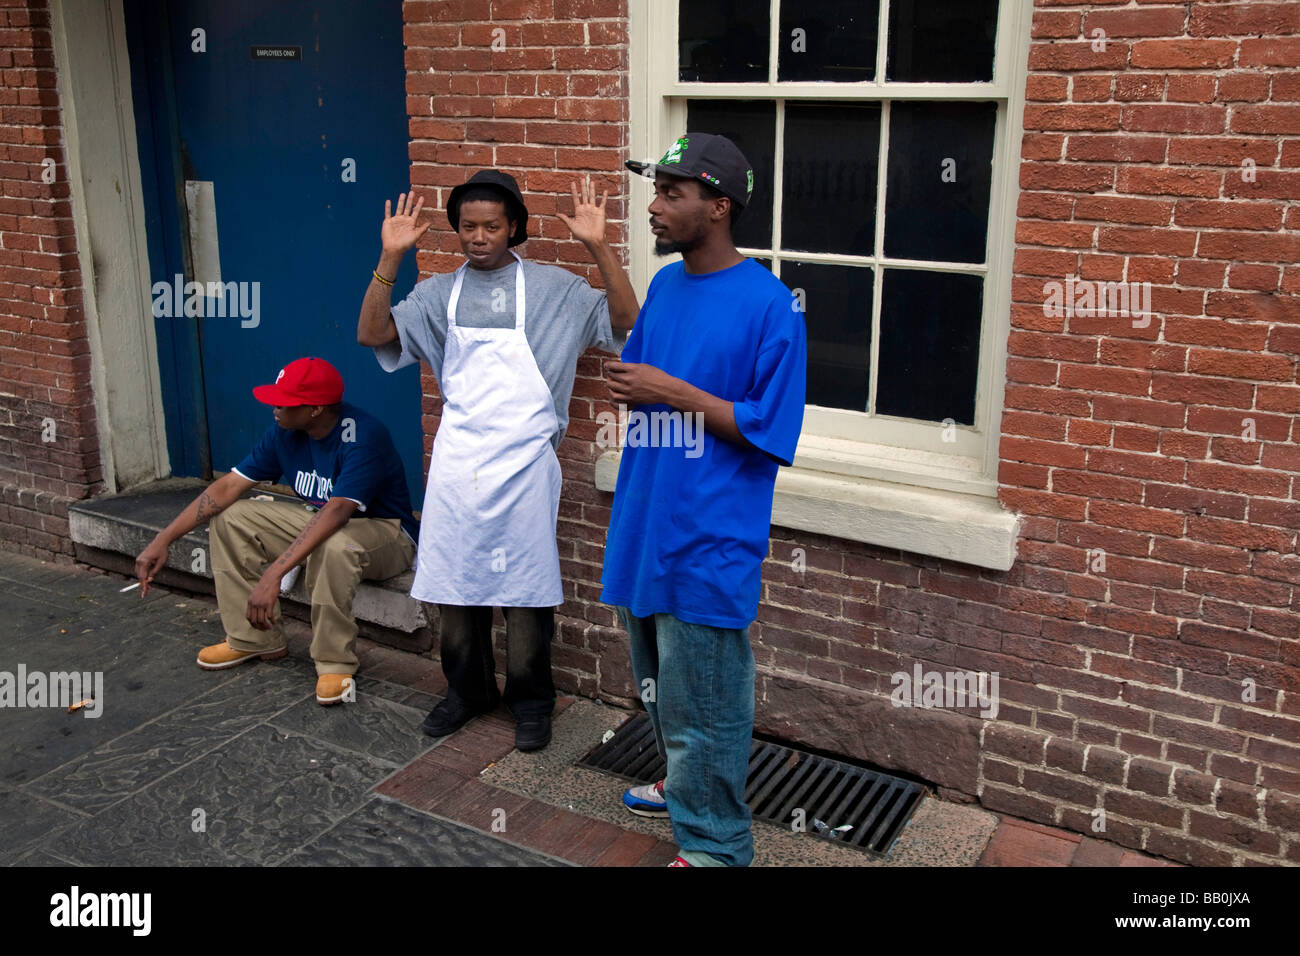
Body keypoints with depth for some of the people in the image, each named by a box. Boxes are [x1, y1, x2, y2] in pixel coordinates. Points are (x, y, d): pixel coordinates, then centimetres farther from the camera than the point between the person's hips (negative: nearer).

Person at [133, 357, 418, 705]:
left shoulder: (363, 436, -30)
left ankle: (335, 663, -22)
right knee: (229, 518, -2)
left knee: (334, 545, -41)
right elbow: (228, 486, -4)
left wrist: (273, 575, -47)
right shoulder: (286, 433, -6)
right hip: (320, 520, 8)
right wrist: (163, 540, -10)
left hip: (385, 532, -8)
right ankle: (255, 639, 4)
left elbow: (336, 512, -40)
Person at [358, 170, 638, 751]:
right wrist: (391, 257, -12)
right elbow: (373, 334, -3)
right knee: (455, 581, 11)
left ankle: (530, 701, 22)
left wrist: (598, 247, -17)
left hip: (523, 463, -3)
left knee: (525, 589, 4)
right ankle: (468, 689, 31)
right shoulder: (440, 294, 8)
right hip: (457, 462, 3)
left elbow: (626, 320, -7)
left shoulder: (552, 288, 1)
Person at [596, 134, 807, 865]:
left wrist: (671, 392, -22)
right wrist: (622, 379, -5)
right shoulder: (664, 286, 7)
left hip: (708, 538, -8)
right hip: (645, 522, 8)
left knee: (702, 701, 4)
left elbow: (772, 432, -18)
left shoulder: (769, 305, -16)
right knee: (659, 681, 24)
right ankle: (685, 784, 46)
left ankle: (715, 844, 22)